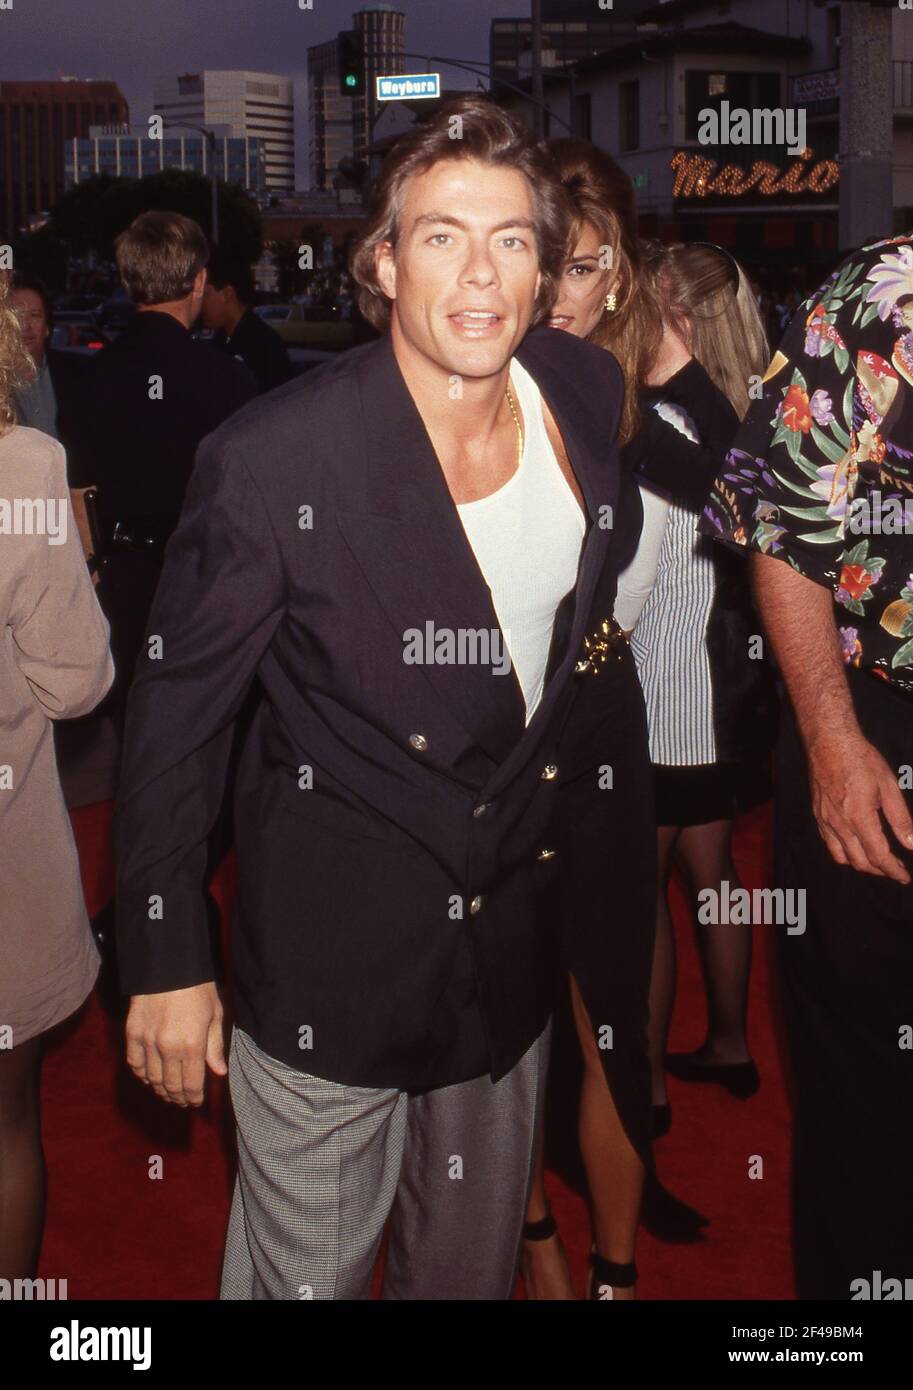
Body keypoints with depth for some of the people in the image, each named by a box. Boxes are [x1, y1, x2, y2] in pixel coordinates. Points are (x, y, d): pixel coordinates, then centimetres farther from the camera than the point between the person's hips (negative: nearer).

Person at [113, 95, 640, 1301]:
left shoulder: (587, 393, -4)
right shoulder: (277, 458, -20)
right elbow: (176, 715, -12)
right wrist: (165, 963, -8)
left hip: (513, 924, 5)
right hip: (330, 957, -5)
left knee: (475, 1267, 22)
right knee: (308, 1273, 9)